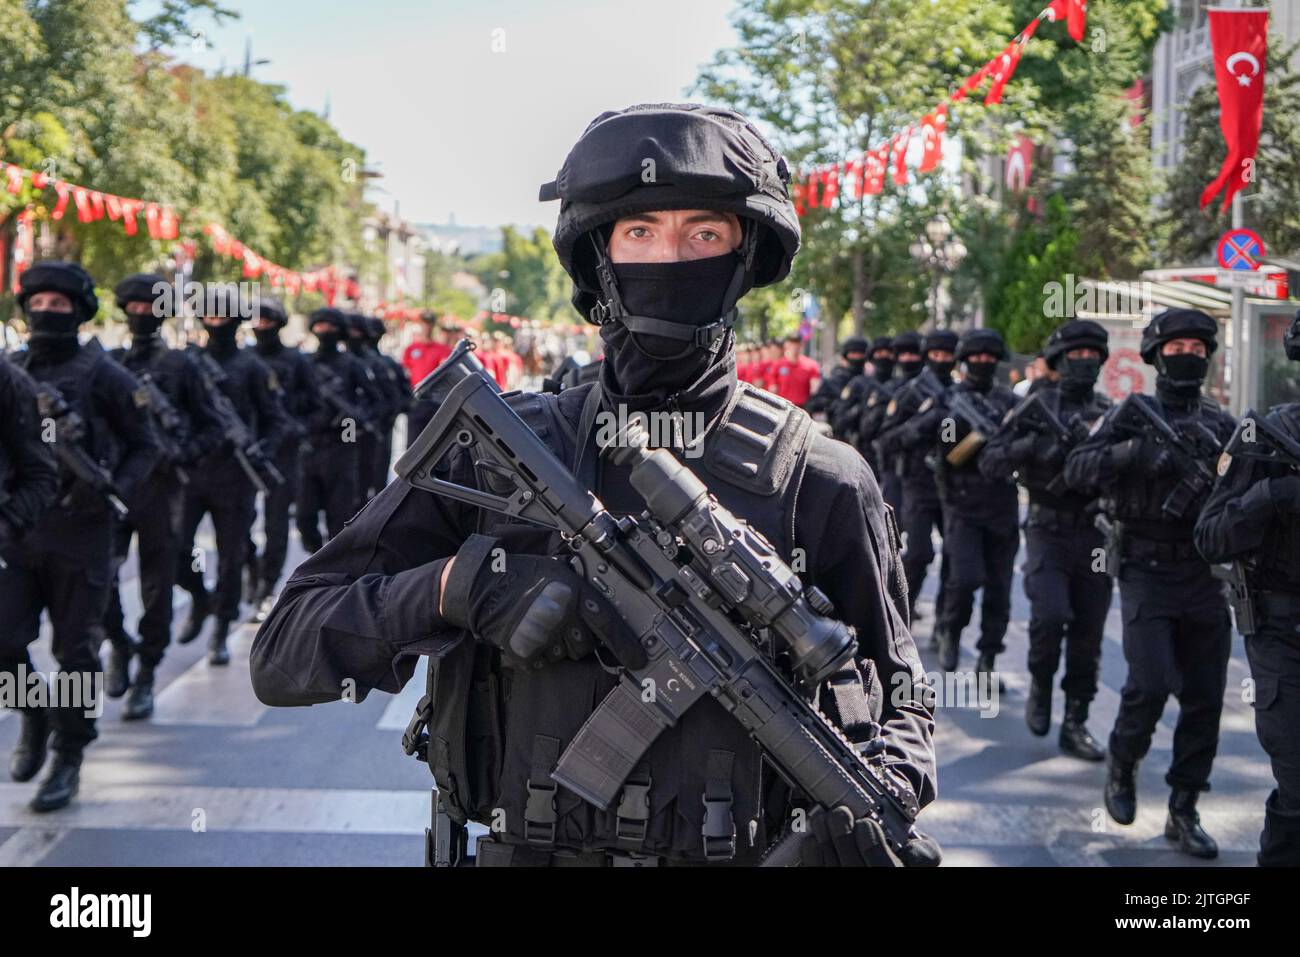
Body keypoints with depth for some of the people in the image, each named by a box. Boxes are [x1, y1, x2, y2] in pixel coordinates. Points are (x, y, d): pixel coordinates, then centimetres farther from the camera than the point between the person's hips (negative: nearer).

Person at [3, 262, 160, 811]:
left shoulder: (103, 376, -3)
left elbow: (146, 446, 0)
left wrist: (117, 489, -15)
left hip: (80, 533, -3)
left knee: (75, 650, 4)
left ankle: (68, 759, 16)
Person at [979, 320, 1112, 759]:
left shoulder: (1109, 412, 12)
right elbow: (990, 463, -8)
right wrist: (1035, 444, -23)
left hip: (1096, 536, 3)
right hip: (1049, 532, -3)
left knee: (1088, 636, 3)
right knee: (1051, 616, -20)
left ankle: (1075, 724, 14)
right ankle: (1040, 685, 9)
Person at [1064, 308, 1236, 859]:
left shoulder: (1223, 425, 12)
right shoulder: (1131, 415, 2)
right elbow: (1078, 470, -10)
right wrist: (1136, 451, -23)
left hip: (1207, 574, 4)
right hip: (1148, 571, -3)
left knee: (1205, 699, 2)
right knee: (1151, 684, -14)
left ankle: (1183, 811, 13)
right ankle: (1122, 763, 14)